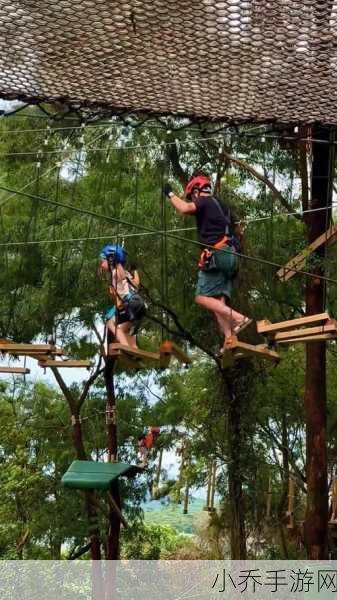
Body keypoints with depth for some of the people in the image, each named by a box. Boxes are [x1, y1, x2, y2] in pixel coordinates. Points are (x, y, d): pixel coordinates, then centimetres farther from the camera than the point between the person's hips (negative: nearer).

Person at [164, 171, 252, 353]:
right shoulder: (222, 205, 26)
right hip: (231, 255, 8)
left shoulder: (204, 201, 0)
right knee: (219, 301, 2)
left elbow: (184, 208, -21)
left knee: (202, 297, -9)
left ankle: (239, 318, -19)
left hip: (216, 254, -8)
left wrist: (170, 194, -5)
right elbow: (238, 232, 36)